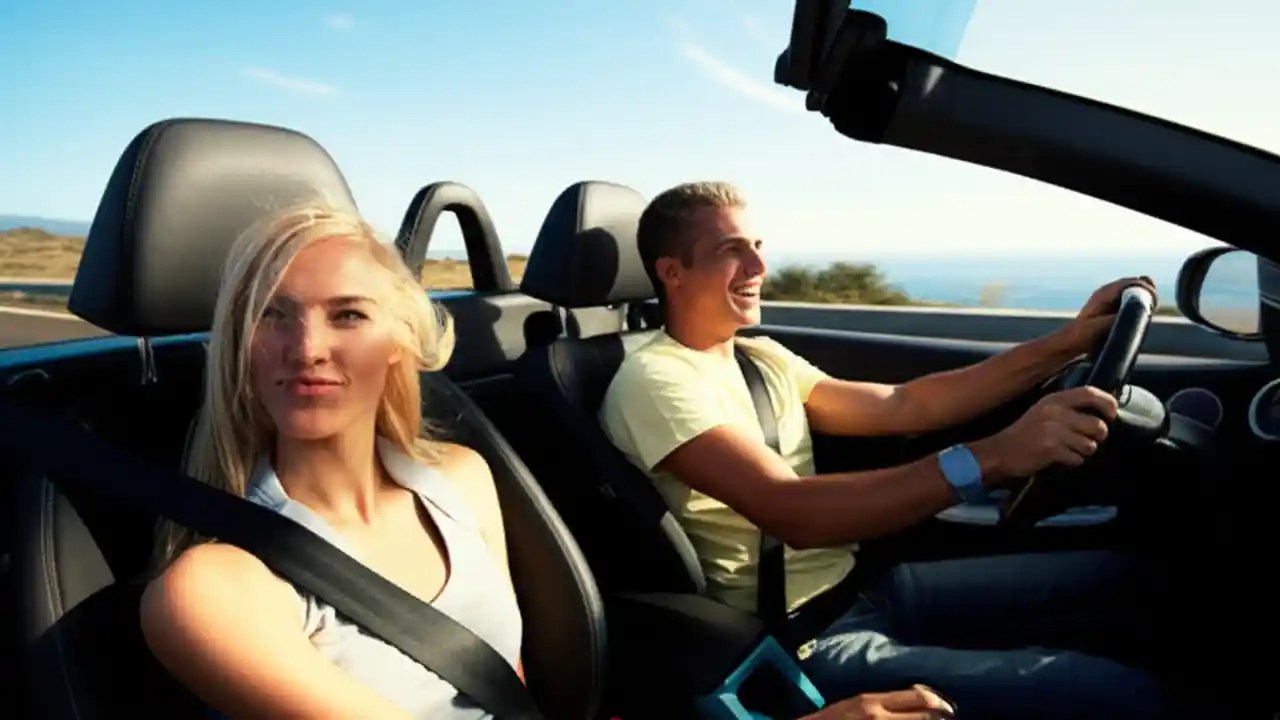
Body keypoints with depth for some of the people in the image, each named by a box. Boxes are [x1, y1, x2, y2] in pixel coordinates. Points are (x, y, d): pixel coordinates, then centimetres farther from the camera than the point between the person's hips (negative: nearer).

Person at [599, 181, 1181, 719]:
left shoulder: (760, 359, 13)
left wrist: (1064, 345, 2)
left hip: (860, 586, 9)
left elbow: (900, 407, 8)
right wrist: (995, 457, -35)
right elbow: (792, 514, -29)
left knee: (1117, 575, 5)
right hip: (799, 642, -9)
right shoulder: (653, 382, -16)